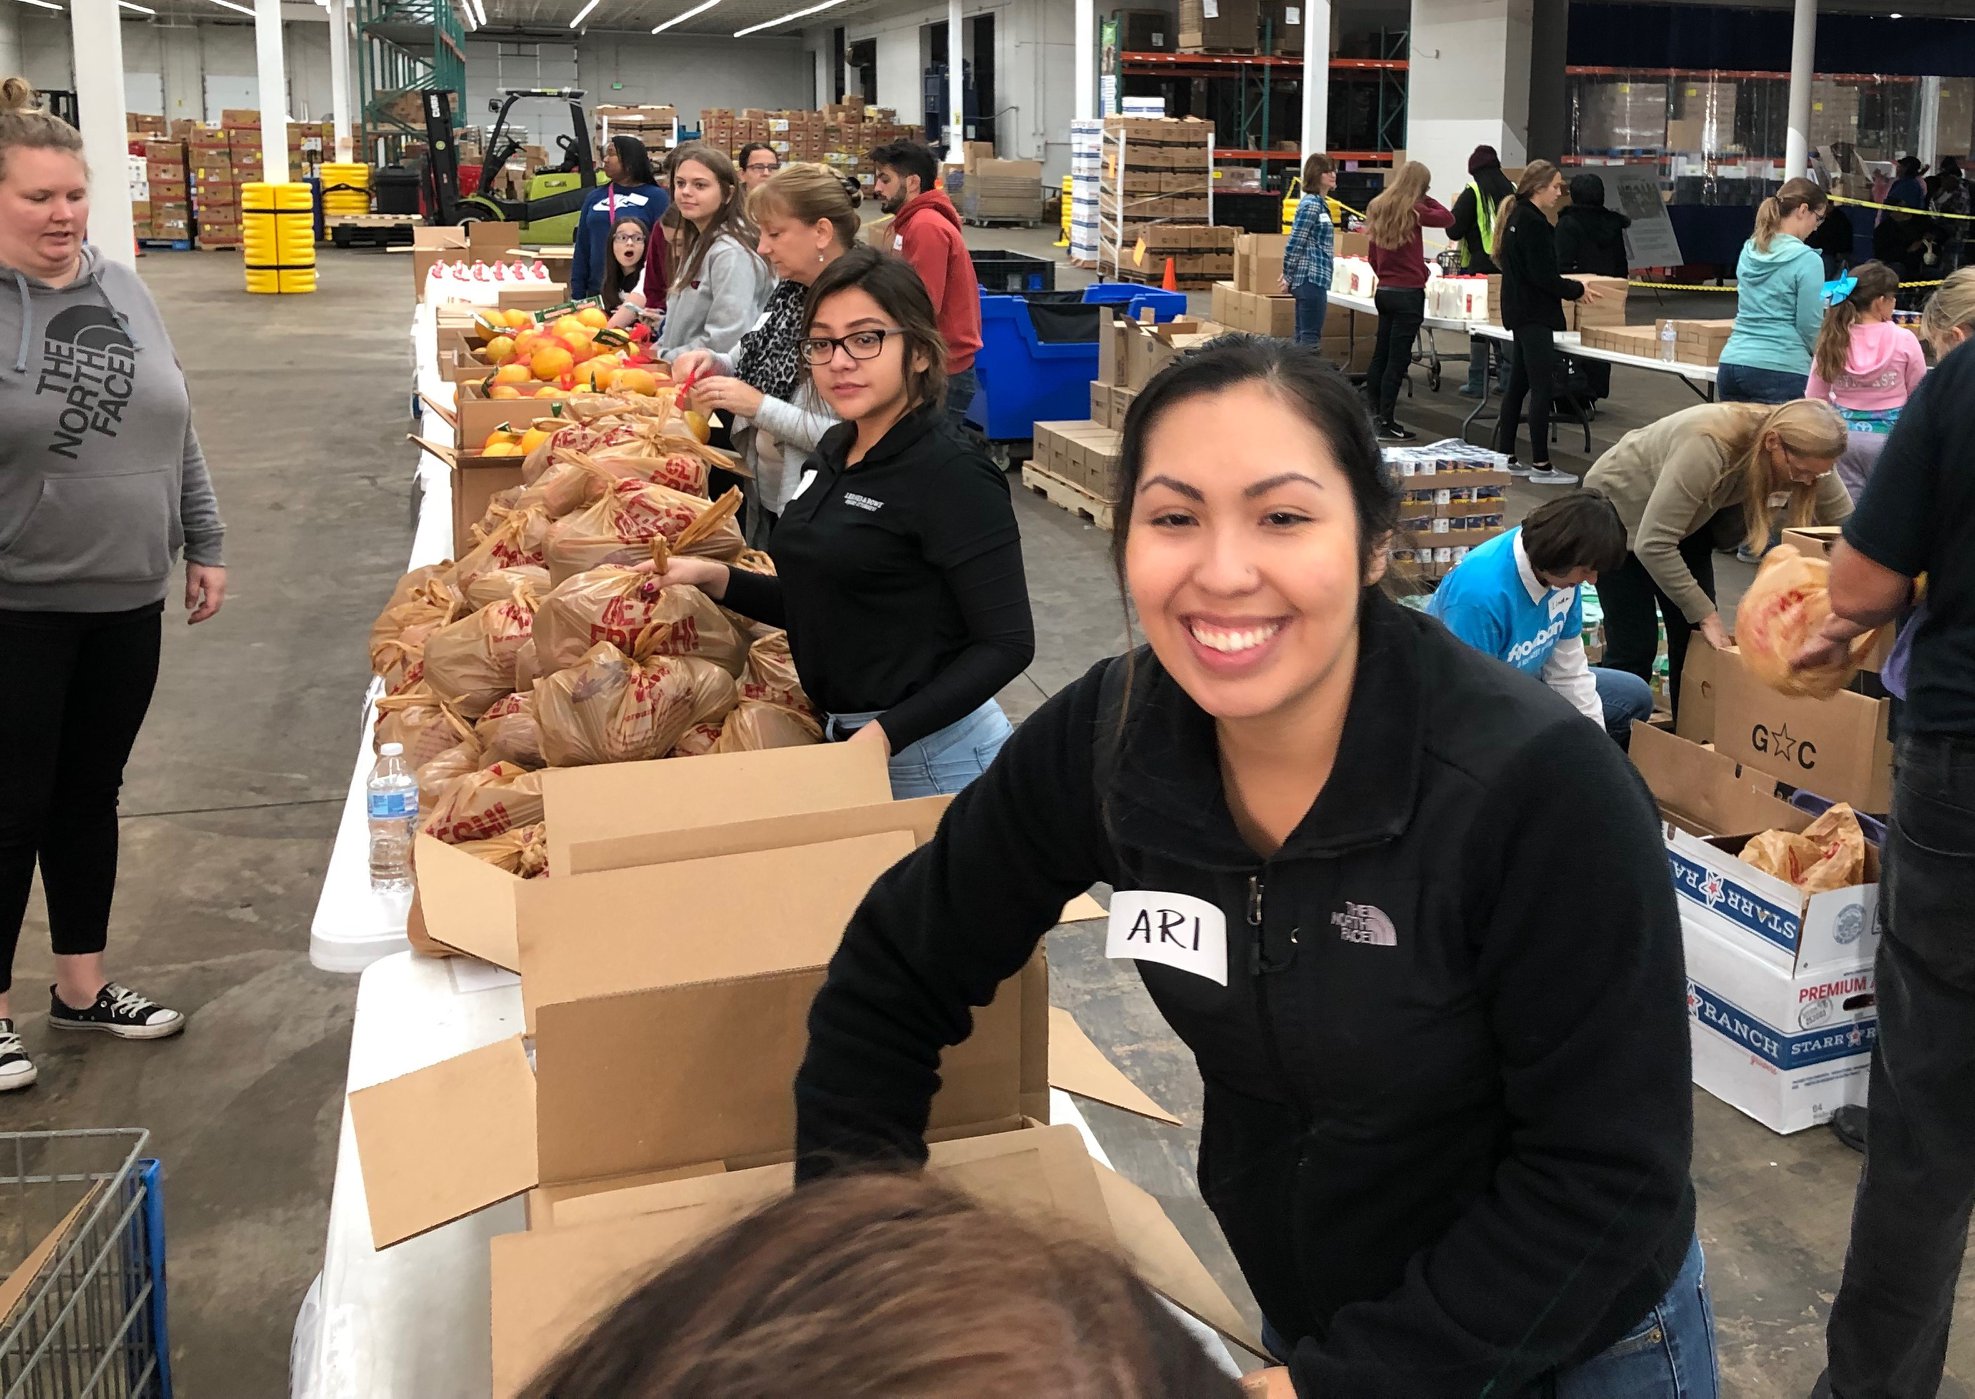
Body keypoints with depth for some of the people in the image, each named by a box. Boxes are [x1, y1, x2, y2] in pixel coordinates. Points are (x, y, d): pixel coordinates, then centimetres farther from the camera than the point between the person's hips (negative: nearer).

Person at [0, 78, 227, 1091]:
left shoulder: (124, 292, 7)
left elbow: (176, 433, 15)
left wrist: (203, 545, 13)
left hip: (125, 600, 5)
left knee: (90, 792, 15)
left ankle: (83, 985, 29)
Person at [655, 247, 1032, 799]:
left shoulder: (953, 475, -18)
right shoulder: (835, 451, 5)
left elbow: (1007, 644, -20)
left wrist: (887, 733, -26)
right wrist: (716, 578, 2)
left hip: (928, 754, -8)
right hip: (837, 734, 8)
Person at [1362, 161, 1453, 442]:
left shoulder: (1378, 209, 8)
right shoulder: (1412, 211, -13)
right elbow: (1448, 219, -5)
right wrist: (1424, 199, 3)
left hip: (1384, 290, 7)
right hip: (1408, 293, -7)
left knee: (1380, 356, 15)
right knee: (1397, 360, -4)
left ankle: (1372, 416, 22)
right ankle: (1387, 425, -2)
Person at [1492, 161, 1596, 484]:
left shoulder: (1518, 217, 14)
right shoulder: (1533, 223, -17)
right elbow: (1543, 277, -20)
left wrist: (1569, 285, 17)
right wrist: (1577, 290, -8)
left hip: (1522, 312, 11)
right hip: (1534, 315, -11)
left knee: (1519, 382, 13)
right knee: (1543, 386, -9)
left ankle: (1505, 457, 18)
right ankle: (1540, 465, -9)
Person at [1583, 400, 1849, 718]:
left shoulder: (1802, 456, -21)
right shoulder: (1707, 445, -40)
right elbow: (1652, 544, -37)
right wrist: (1705, 614, -30)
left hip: (1687, 518, 6)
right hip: (1617, 508, -6)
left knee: (1697, 641, 2)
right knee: (1634, 646, -9)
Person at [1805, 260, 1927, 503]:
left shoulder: (1833, 340, -4)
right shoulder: (1903, 340, -10)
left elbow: (1814, 398, 4)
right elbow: (1919, 395, 1)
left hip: (1843, 435, 2)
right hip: (1888, 436, -2)